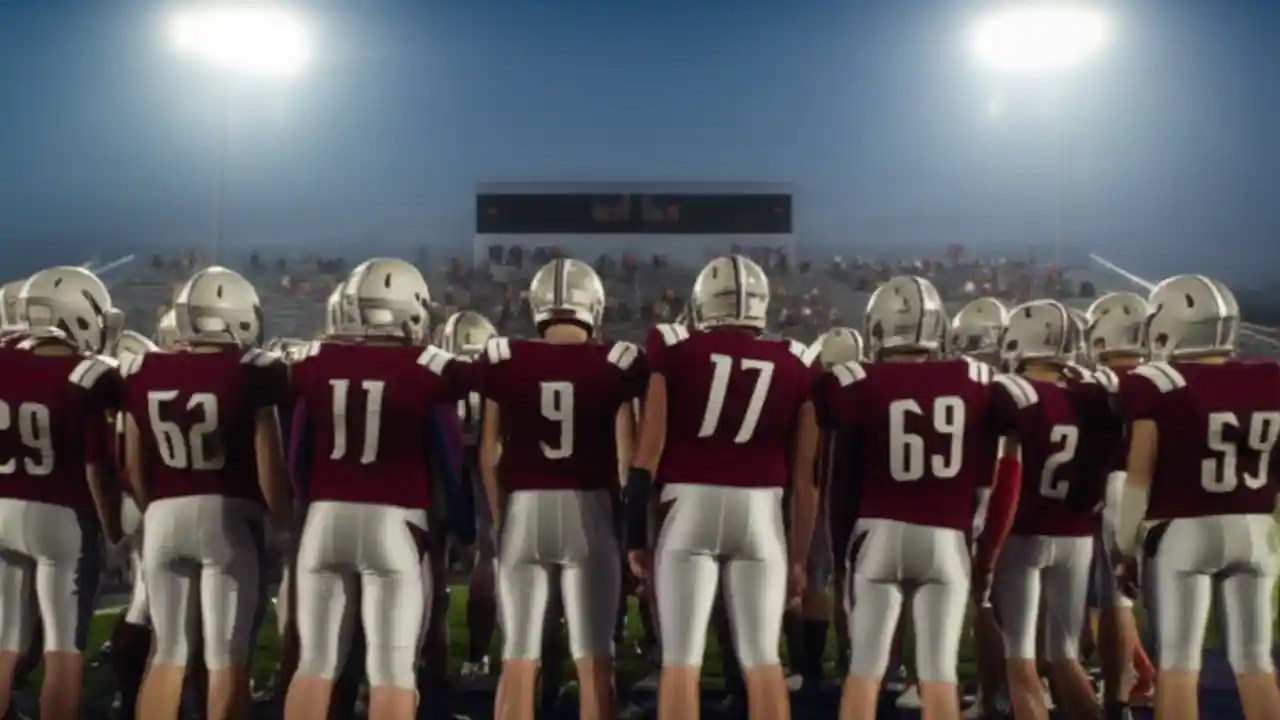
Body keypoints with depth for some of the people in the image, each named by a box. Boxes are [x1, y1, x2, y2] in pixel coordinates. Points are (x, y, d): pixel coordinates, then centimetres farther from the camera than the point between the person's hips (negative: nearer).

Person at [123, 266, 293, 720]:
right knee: (227, 659, 3)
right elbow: (268, 464, -7)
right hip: (228, 517, -4)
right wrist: (283, 521, 7)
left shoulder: (144, 373, 6)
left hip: (164, 517, 4)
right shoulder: (253, 373, -7)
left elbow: (134, 464, 10)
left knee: (168, 653, 16)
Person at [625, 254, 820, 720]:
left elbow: (647, 454, 0)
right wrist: (799, 557, 14)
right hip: (761, 515, 2)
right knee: (763, 660, 10)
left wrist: (635, 536, 7)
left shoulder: (674, 351, 3)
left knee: (681, 659, 4)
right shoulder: (795, 365, 8)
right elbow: (804, 477, 7)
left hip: (690, 510, -2)